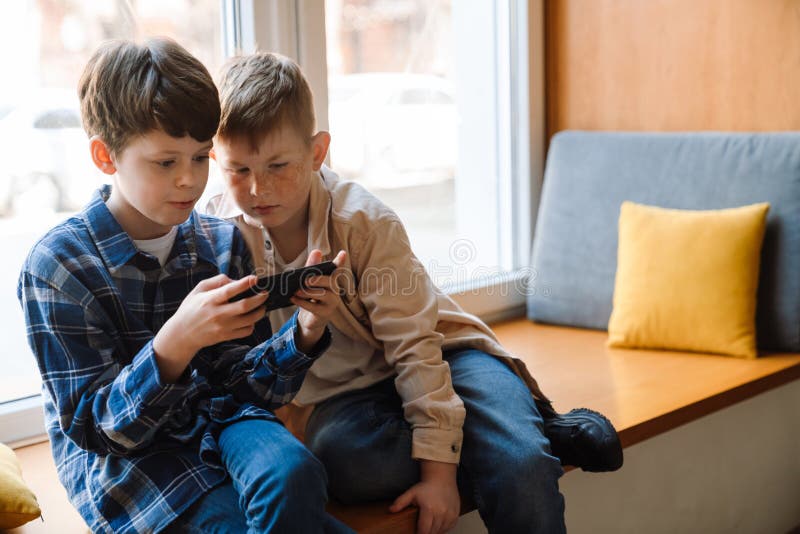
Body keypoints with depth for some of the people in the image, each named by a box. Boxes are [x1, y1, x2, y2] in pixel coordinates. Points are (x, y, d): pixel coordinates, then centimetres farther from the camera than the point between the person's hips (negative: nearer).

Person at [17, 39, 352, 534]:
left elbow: (246, 385, 5)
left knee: (292, 471, -31)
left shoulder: (222, 242, 2)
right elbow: (95, 428, -14)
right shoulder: (55, 264, -11)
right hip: (122, 456, -3)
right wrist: (176, 344, -32)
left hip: (222, 419, 3)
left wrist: (303, 334, -16)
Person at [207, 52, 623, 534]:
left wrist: (438, 468, -25)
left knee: (521, 468, -33)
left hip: (442, 356, -4)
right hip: (344, 391, 4)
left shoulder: (363, 221, -17)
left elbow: (414, 344, -20)